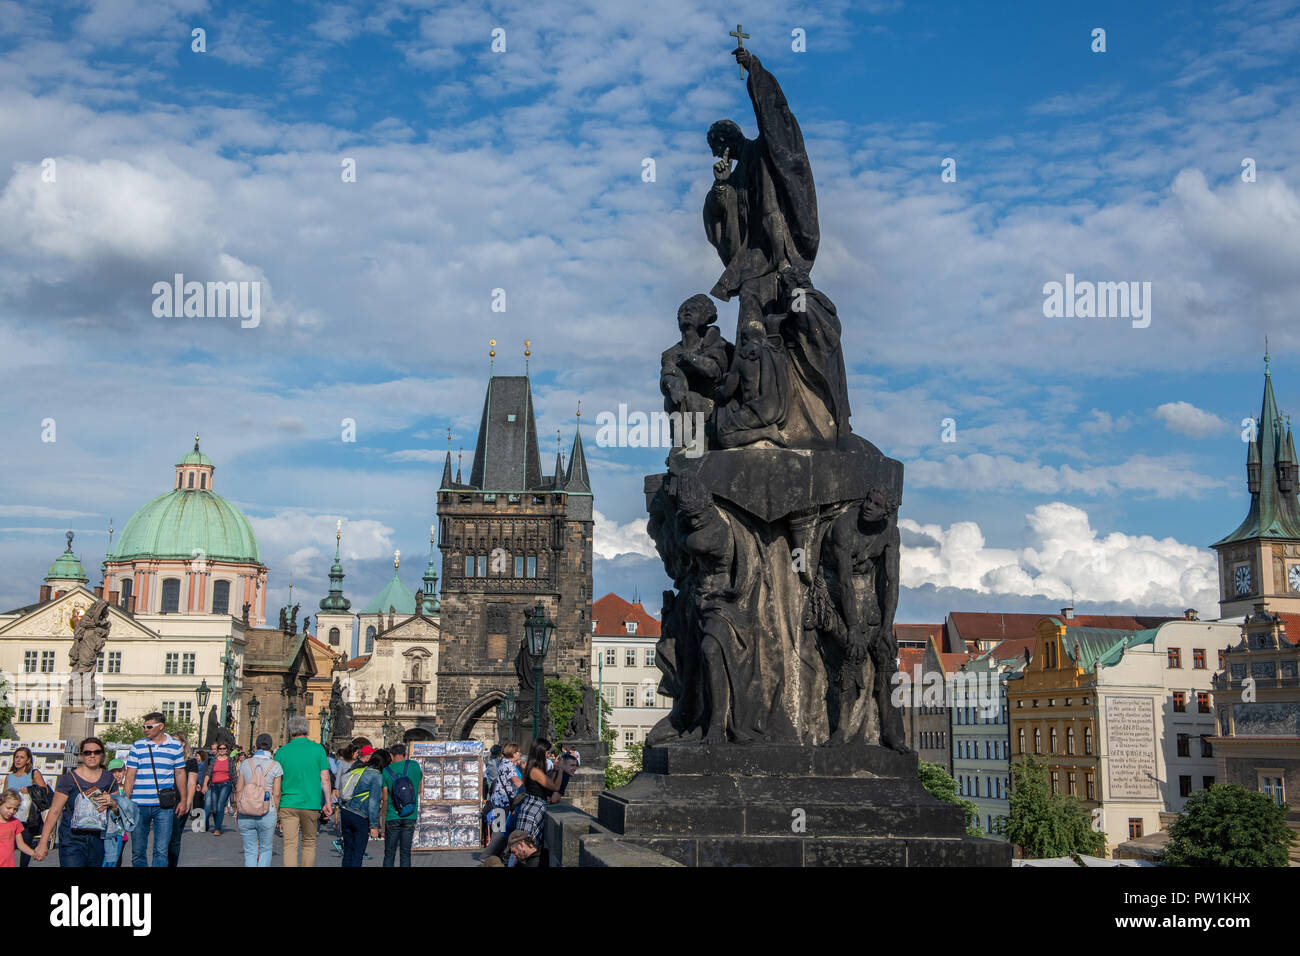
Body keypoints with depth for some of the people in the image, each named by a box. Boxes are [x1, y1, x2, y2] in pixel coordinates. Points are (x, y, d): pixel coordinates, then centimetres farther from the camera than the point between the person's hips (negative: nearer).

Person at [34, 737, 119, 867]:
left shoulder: (109, 779, 11)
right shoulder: (69, 779, 0)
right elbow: (54, 811, -1)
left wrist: (112, 802, -5)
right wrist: (43, 842, -5)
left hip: (98, 841, 3)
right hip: (72, 840, -3)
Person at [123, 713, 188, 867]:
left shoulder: (175, 745, 7)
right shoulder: (138, 745, 6)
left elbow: (180, 774, 12)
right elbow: (130, 775, 4)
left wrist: (183, 800, 10)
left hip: (164, 805, -1)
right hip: (139, 805, 1)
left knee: (161, 850, -5)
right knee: (138, 850, 6)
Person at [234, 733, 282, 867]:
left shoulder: (245, 764, 3)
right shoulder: (275, 766, -3)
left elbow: (238, 790, 3)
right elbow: (276, 794, -4)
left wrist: (238, 810, 12)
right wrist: (275, 812, 8)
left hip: (246, 815, 1)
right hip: (267, 813, -1)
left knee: (250, 851, 10)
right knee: (265, 850, 13)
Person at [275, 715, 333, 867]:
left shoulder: (282, 752, -1)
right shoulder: (317, 749, -1)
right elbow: (325, 778, -2)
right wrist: (327, 802, 5)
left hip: (288, 804, 0)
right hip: (311, 804, 0)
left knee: (290, 845, -1)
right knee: (309, 843, 15)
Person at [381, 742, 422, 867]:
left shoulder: (386, 771, -1)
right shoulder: (414, 765, 0)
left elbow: (385, 798, 2)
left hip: (392, 817, 0)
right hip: (410, 817, 0)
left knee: (389, 854, 6)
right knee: (405, 853, 5)